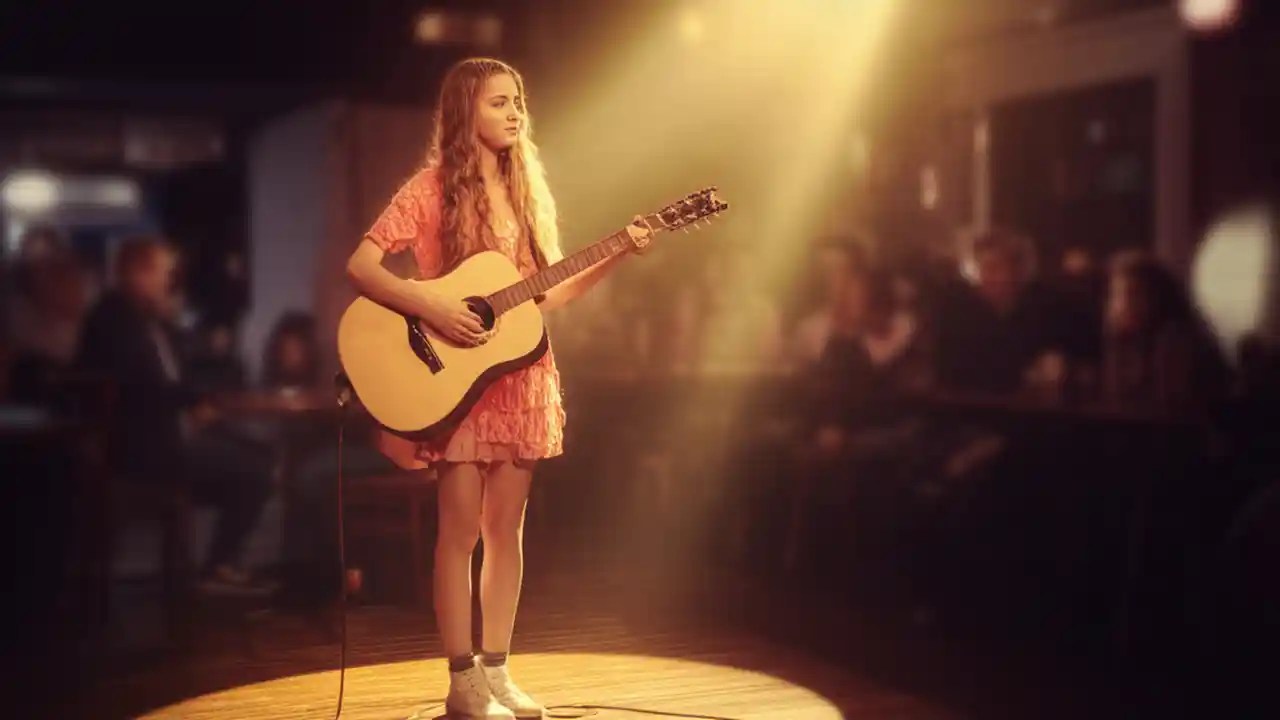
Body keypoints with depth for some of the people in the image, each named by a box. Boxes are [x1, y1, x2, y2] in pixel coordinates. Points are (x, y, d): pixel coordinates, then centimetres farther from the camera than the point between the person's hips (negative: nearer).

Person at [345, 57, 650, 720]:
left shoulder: (526, 191, 10)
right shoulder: (432, 188, -7)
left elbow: (545, 294, 10)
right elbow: (359, 266, -13)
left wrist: (615, 256, -1)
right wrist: (431, 310, -24)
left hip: (520, 376, 6)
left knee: (506, 528, 7)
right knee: (463, 529, -4)